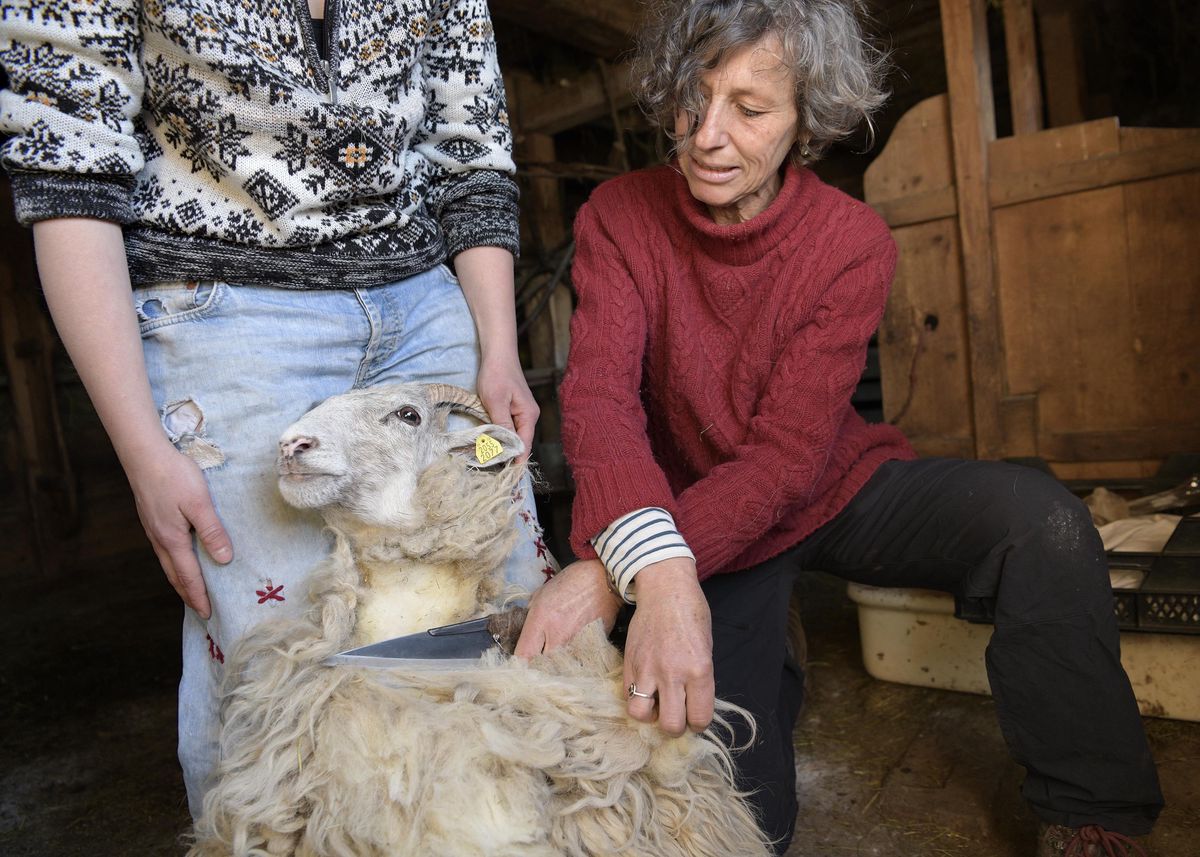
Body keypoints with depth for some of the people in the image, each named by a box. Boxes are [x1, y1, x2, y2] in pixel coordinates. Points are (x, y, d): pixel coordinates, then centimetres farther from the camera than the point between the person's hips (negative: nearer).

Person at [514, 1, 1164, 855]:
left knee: (1038, 515, -27)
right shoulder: (618, 217, -13)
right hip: (699, 523, 0)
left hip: (838, 489, 1)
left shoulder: (853, 241, -17)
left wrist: (610, 574, -40)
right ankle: (762, 685, 28)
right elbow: (599, 393, -28)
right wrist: (651, 565, -50)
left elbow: (788, 452, -26)